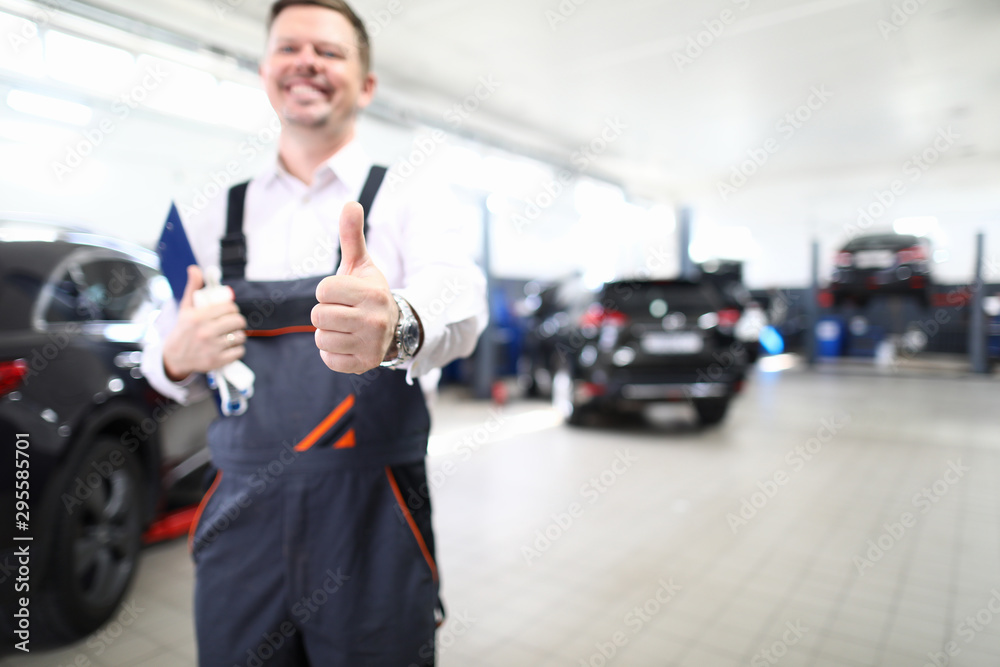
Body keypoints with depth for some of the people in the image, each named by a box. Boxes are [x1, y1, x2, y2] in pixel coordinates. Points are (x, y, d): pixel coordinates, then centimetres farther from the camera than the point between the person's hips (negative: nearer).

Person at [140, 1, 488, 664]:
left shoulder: (412, 204, -4)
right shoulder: (216, 218, 7)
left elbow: (459, 298, -24)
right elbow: (164, 360, 12)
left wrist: (398, 325, -47)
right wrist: (180, 357, -12)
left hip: (372, 516, -2)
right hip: (241, 515, 3)